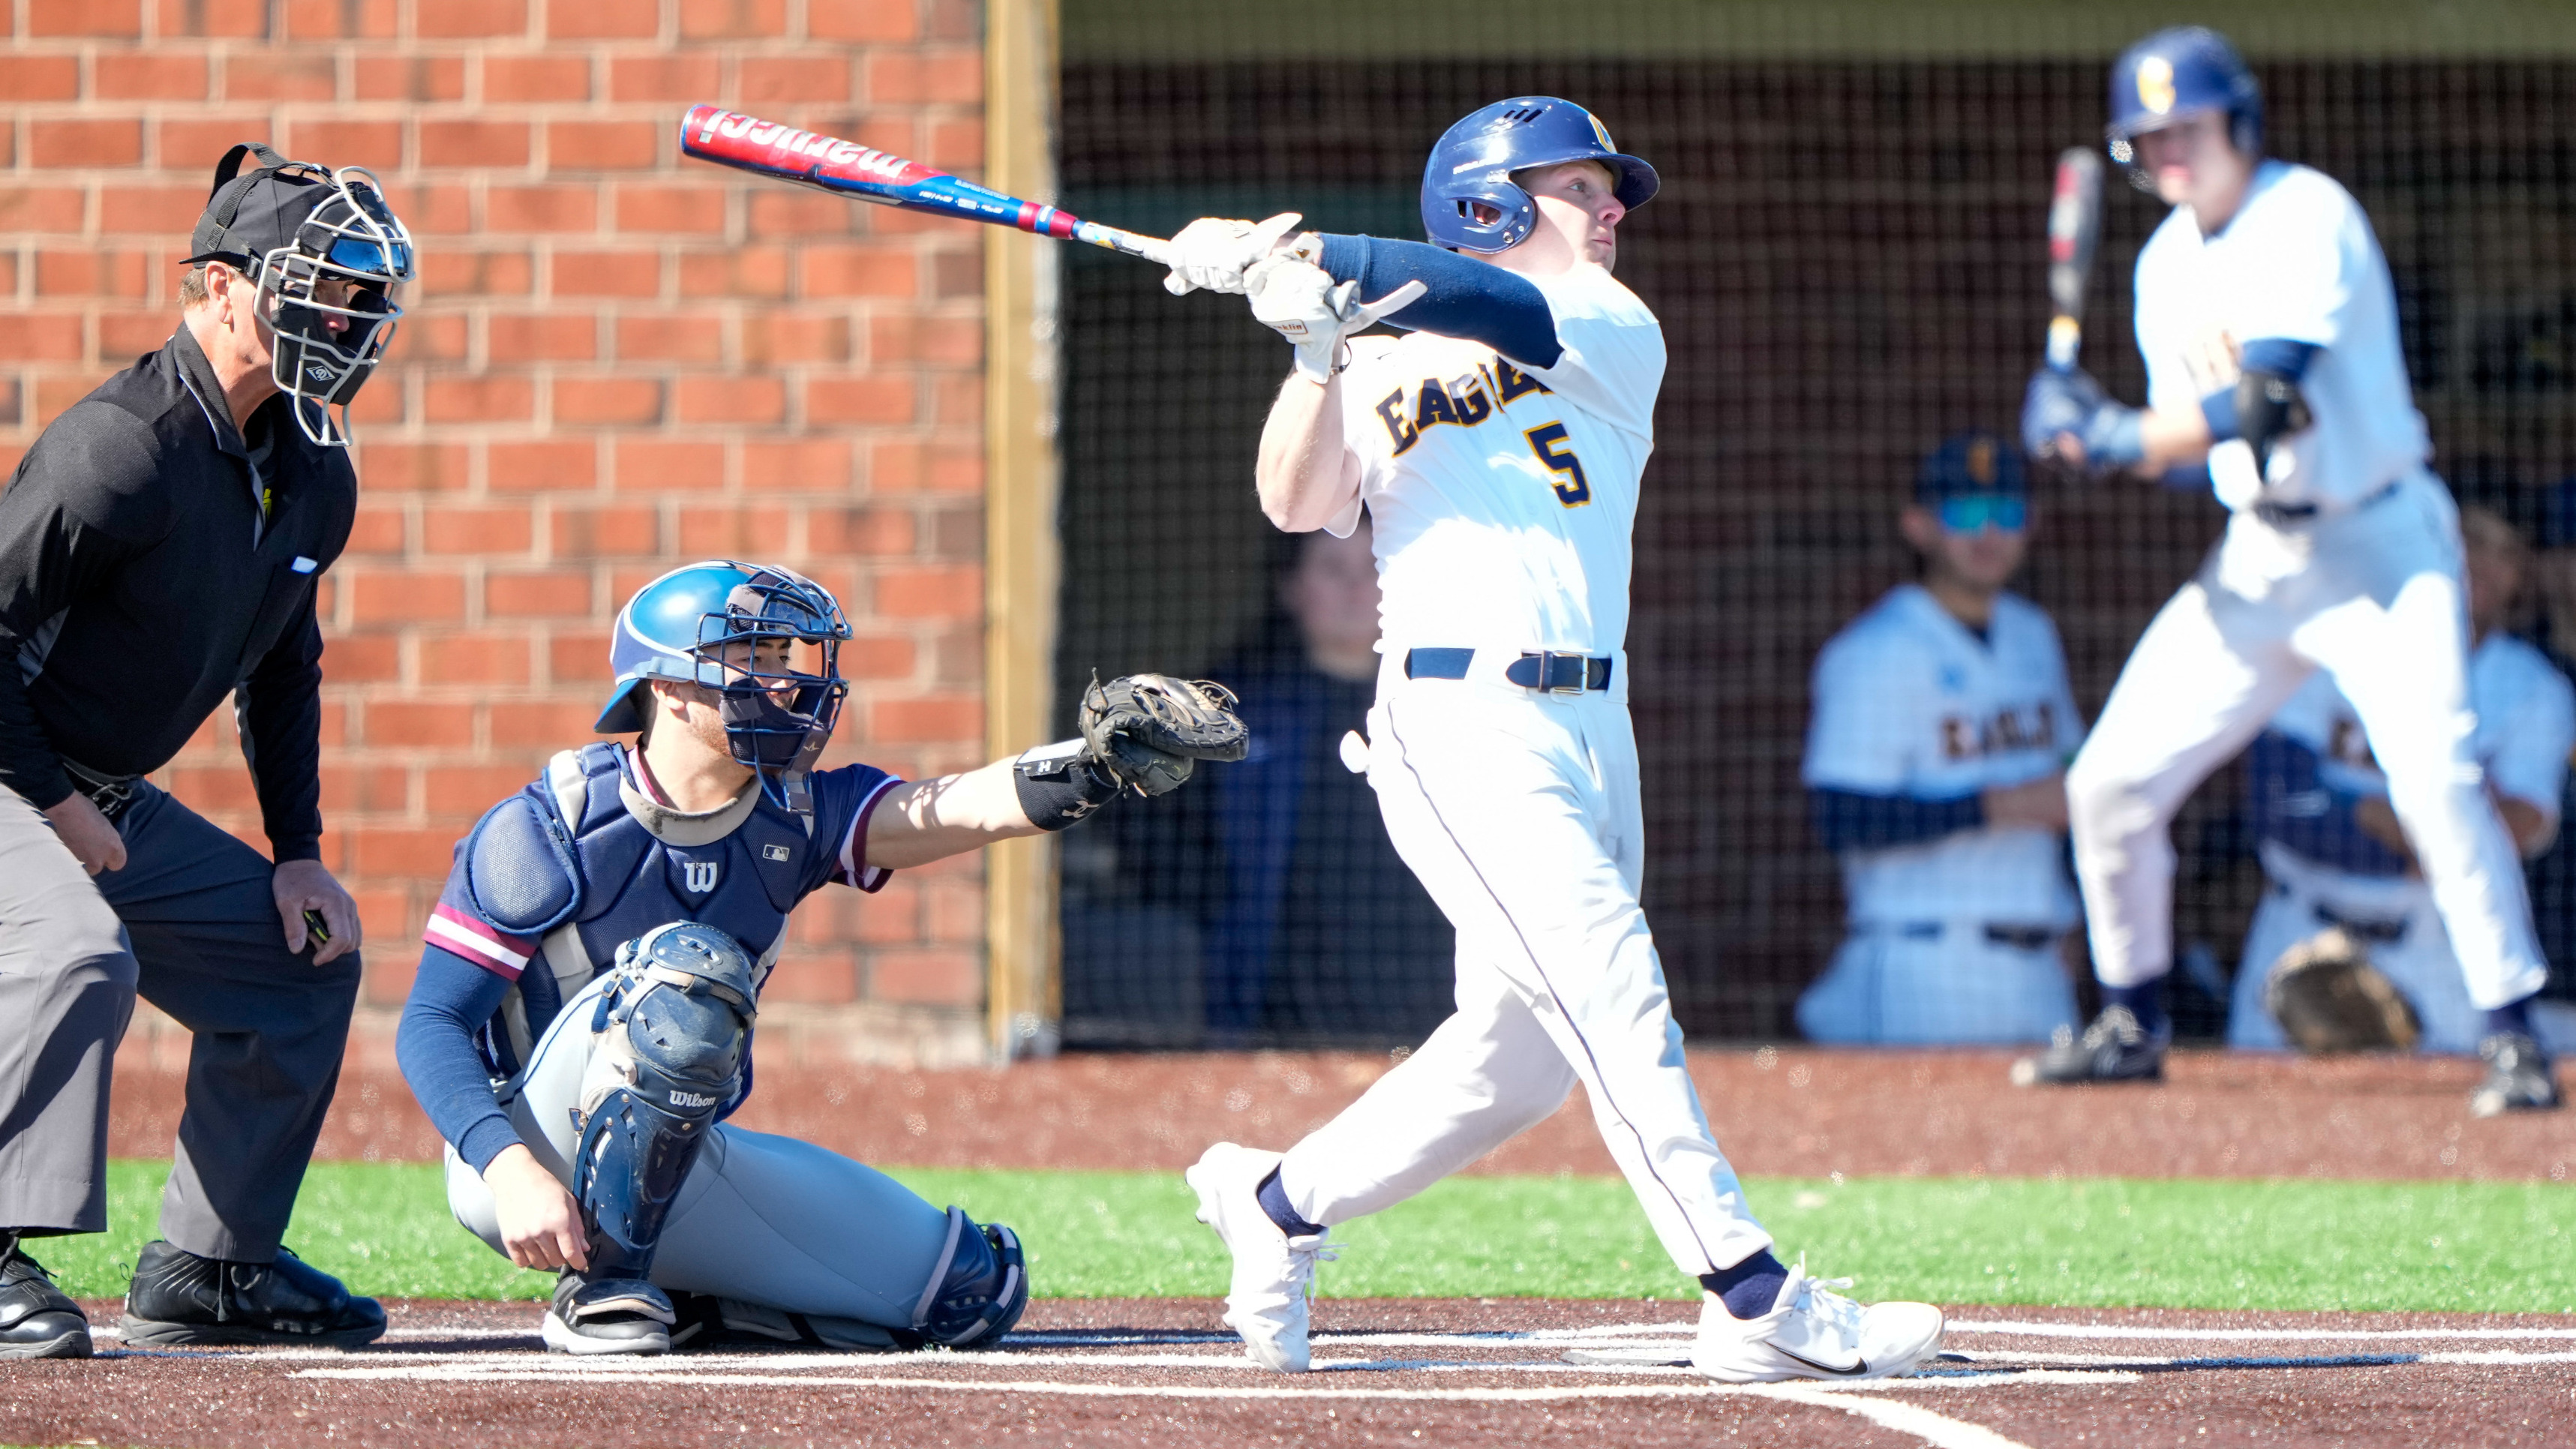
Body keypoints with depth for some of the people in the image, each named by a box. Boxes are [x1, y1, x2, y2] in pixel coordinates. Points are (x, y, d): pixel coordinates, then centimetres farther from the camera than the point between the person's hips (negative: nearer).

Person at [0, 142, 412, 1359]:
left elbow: (282, 665, 18)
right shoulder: (120, 449, -25)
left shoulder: (313, 477, 5)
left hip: (108, 802, 9)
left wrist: (299, 851, 11)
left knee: (303, 961, 9)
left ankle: (207, 1266, 16)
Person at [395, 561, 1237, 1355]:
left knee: (976, 1291, 0)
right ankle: (599, 1287, -24)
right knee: (688, 969, -34)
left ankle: (686, 1304, 9)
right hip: (526, 1158, -6)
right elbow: (430, 1026, -17)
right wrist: (512, 1172, -34)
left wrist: (1102, 762, -38)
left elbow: (968, 808, -18)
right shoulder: (551, 830, -15)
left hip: (684, 1169, 6)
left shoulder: (793, 820, -1)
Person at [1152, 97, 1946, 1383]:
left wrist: (1315, 260, -19)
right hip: (1458, 722, -5)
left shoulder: (1614, 336, 12)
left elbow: (1509, 318, -8)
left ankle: (1279, 1200, 27)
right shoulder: (1383, 369, 9)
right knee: (1614, 990, -15)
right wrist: (1317, 348, -20)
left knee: (1519, 1057, 8)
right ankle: (1757, 1302, -19)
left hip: (1592, 730, 5)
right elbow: (1298, 504, -5)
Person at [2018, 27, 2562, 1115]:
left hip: (2379, 544, -7)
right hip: (2256, 562, 7)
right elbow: (2195, 442, 7)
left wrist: (2117, 440, -18)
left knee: (2435, 774, -23)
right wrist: (2096, 434, -11)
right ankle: (2133, 1022, 20)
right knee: (2112, 782, 3)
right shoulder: (2168, 265, 8)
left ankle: (2511, 1035, -15)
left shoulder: (2307, 218, -15)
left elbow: (2261, 406, -24)